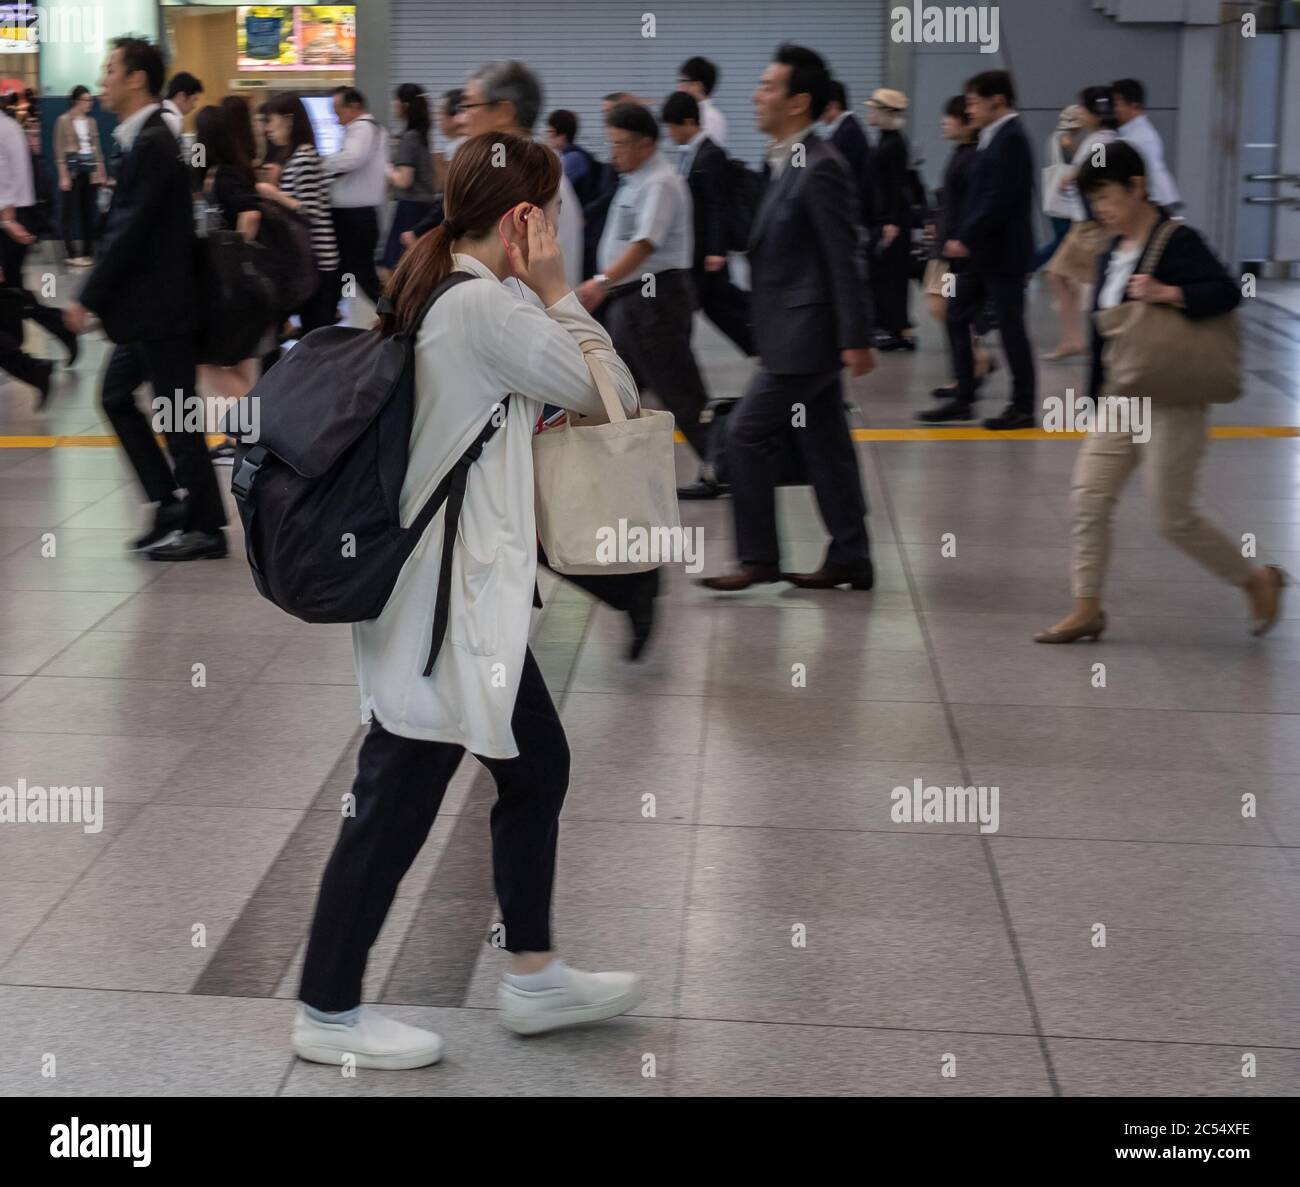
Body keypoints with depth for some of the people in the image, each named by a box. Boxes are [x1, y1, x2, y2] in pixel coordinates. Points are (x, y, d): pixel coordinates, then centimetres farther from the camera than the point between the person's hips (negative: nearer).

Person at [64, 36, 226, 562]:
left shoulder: (152, 143, -18)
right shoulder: (143, 138, 11)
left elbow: (131, 231, -21)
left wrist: (89, 297, -16)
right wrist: (99, 294, 13)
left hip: (160, 305, -10)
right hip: (146, 306, 10)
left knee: (176, 413, -2)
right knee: (117, 396, 16)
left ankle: (205, 528, 9)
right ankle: (173, 506, 21)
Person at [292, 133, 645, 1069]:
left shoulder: (430, 291, 9)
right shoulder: (490, 307, -20)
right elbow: (613, 393, -12)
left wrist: (533, 422, 3)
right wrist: (557, 289, -6)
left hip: (465, 594, 10)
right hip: (445, 602, -10)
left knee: (537, 766, 18)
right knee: (397, 805, 2)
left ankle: (533, 976, 31)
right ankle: (328, 1012, 17)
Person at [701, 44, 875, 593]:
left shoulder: (820, 168, -16)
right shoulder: (789, 163, 13)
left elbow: (843, 258, -19)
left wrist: (855, 338, -21)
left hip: (805, 335, -10)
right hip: (799, 335, 10)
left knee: (746, 434, -6)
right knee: (824, 445, 12)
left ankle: (759, 557, 3)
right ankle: (849, 559, 19)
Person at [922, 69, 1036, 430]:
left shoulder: (1011, 140, -15)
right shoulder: (993, 138, 13)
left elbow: (999, 200, -22)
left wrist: (966, 239, -18)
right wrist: (963, 239, 8)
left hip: (1003, 252, -10)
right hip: (981, 251, 10)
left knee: (1010, 326, -1)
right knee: (957, 318, 10)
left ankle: (1023, 407, 8)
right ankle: (963, 399, 15)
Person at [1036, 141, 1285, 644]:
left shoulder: (1177, 243, -13)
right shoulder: (1112, 254, 11)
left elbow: (1226, 291, -23)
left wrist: (1168, 294, -33)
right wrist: (1095, 397, 17)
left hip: (1171, 400, -8)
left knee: (1174, 518, -2)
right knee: (1088, 498, 2)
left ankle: (1257, 580, 19)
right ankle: (1087, 608, 10)